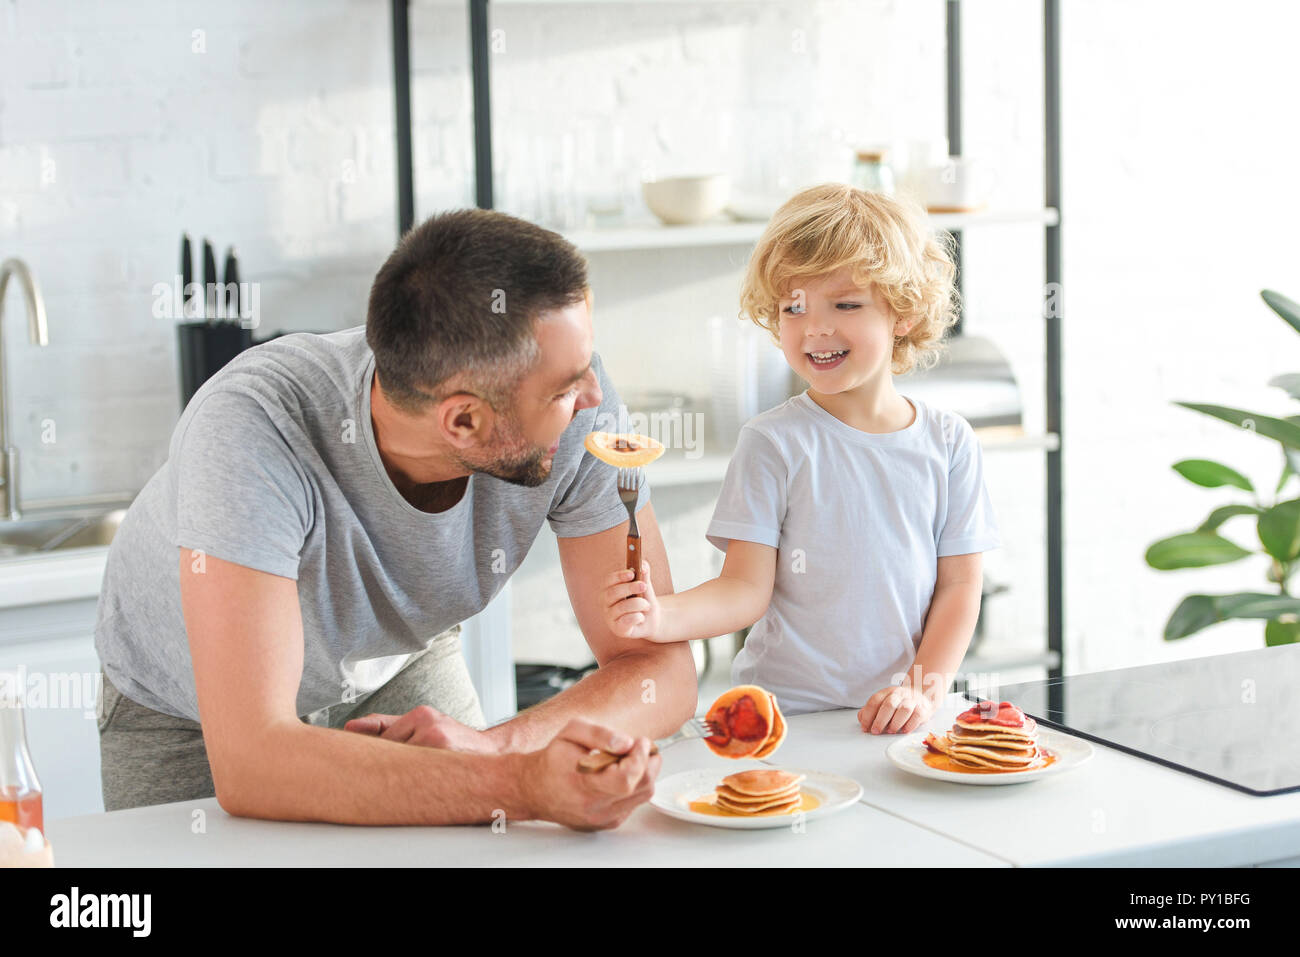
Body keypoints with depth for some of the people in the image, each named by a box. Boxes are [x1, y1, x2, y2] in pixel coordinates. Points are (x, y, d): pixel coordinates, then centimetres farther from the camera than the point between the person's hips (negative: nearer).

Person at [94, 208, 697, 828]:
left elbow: (659, 667, -23)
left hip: (396, 663, 3)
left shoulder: (579, 407, -28)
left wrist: (496, 746, -41)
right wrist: (524, 784, -55)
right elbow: (249, 766, -46)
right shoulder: (254, 425, -40)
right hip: (185, 708, -3)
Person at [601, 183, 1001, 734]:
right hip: (783, 713, -2)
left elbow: (959, 584, 7)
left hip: (901, 717, 2)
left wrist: (925, 689, -6)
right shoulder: (773, 442, -1)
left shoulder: (948, 441, 7)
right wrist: (660, 616, -24)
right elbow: (747, 589, -5)